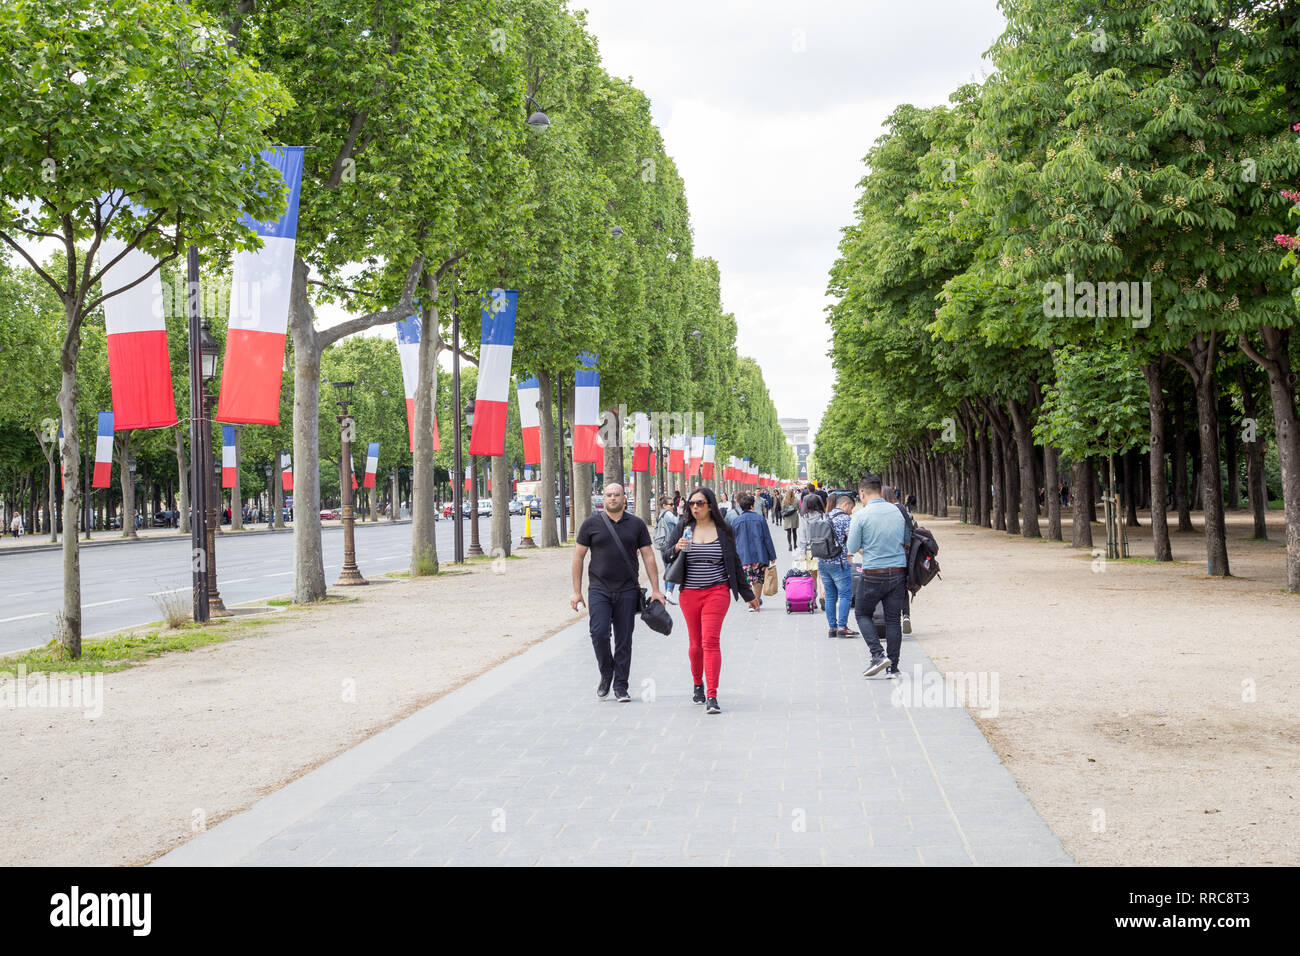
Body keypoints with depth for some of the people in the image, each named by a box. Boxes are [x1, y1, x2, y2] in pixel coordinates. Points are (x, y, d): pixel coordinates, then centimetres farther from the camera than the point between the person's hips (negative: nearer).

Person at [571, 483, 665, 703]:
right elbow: (578, 556, 6)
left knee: (624, 639, 2)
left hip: (627, 591, 1)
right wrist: (577, 592, 2)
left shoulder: (636, 524, 7)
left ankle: (621, 686, 12)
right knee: (599, 633, -13)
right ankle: (606, 674, 11)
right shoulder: (592, 524, 4)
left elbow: (648, 557, 7)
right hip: (599, 590, -1)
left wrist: (655, 590, 1)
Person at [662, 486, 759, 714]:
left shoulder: (724, 530, 4)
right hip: (689, 593, 2)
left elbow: (734, 563, 12)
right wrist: (677, 549, -16)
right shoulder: (683, 527, 5)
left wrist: (748, 594, 16)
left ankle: (711, 696, -14)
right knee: (696, 643, 9)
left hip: (716, 592, -2)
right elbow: (666, 556, 8)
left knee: (711, 641, -12)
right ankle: (698, 684, 34)